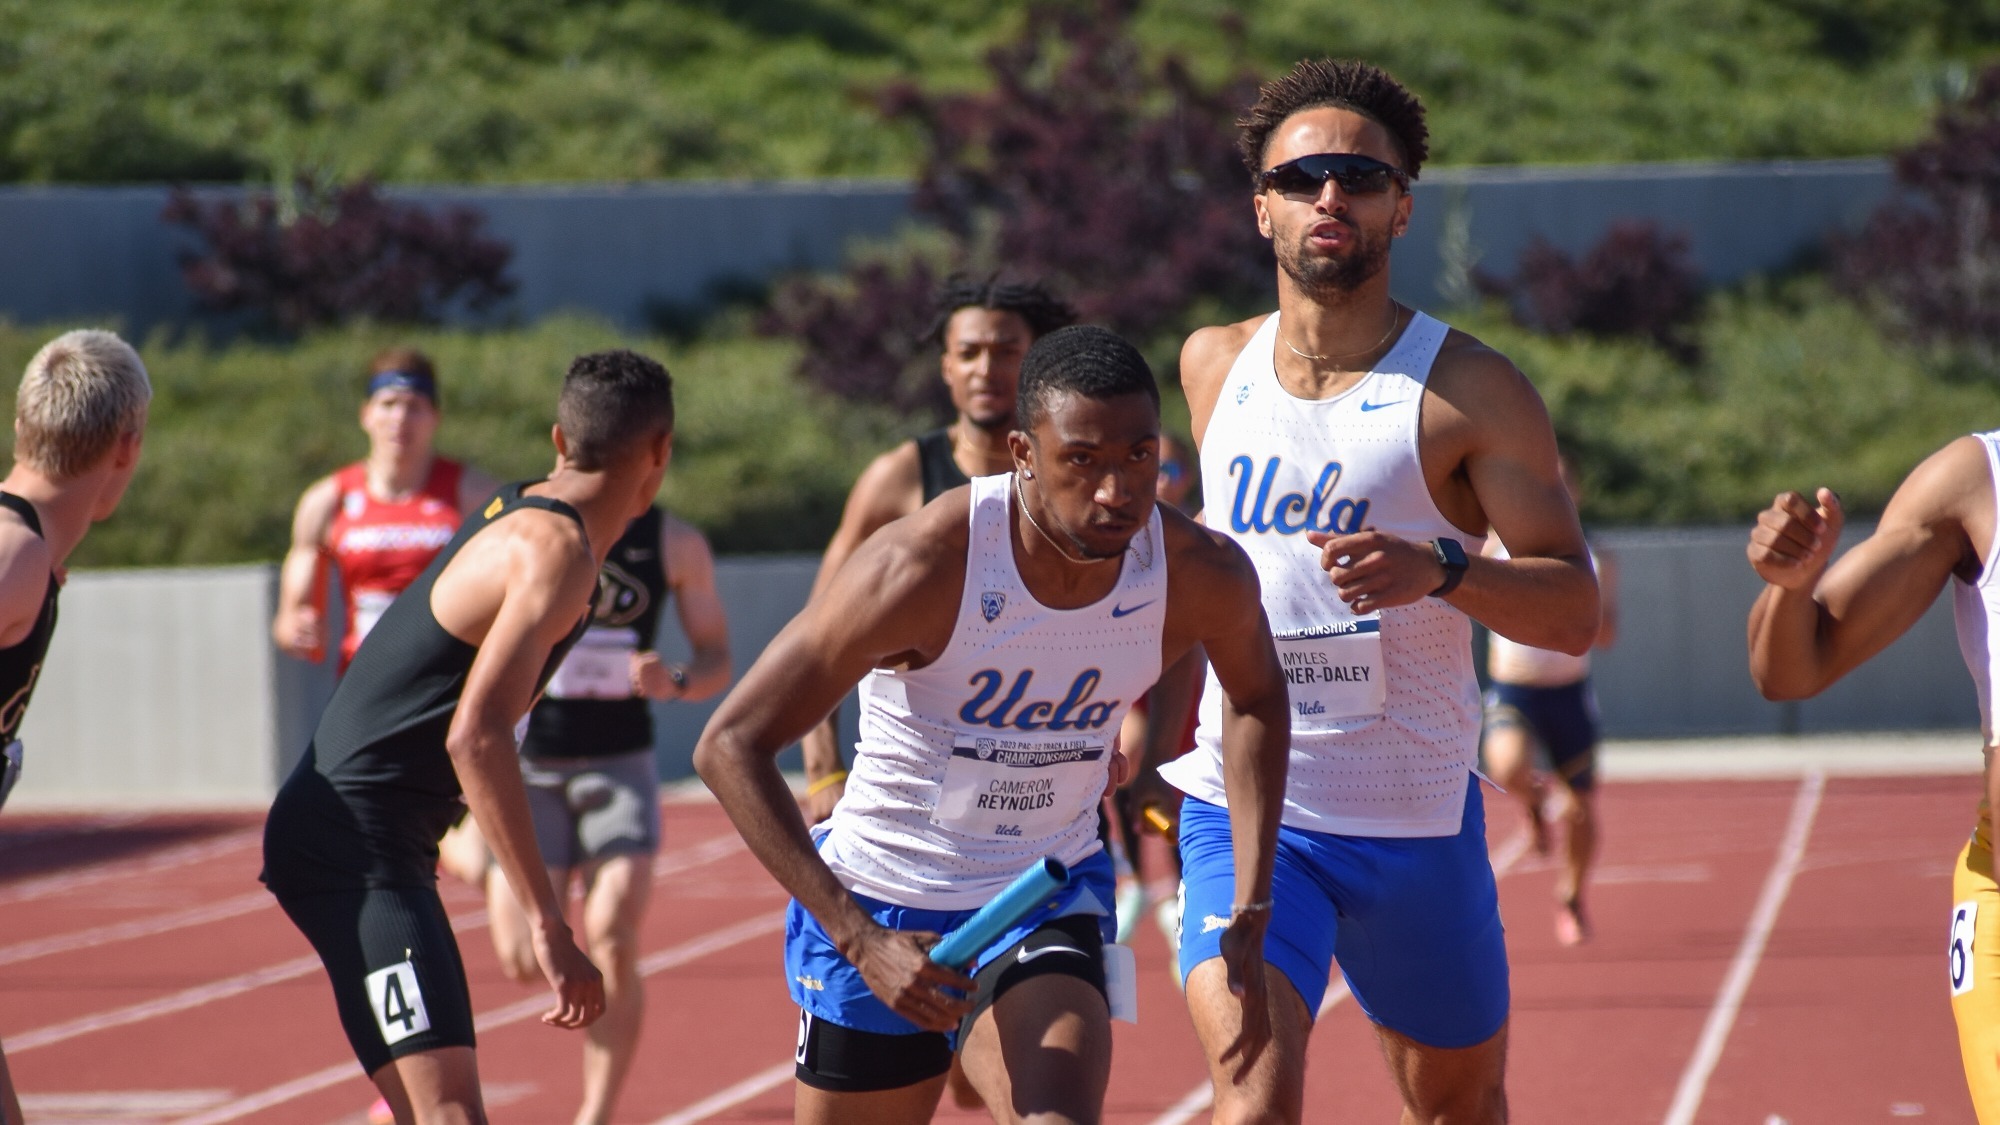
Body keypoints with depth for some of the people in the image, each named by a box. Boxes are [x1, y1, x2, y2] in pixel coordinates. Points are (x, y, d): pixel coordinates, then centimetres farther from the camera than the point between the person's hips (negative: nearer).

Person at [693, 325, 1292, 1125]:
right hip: (880, 907, -2)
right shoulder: (924, 567, -28)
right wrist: (861, 941, -31)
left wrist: (1250, 910, 2)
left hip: (1049, 901, 2)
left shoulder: (1200, 575, -15)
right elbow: (729, 746, -25)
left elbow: (1257, 696, 11)